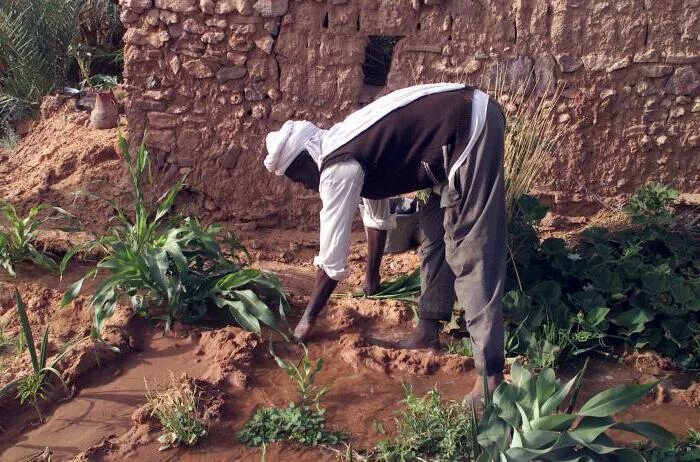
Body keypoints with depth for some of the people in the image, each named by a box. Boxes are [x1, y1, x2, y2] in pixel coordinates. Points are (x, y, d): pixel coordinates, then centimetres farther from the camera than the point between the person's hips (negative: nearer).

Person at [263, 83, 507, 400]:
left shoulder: (339, 168, -13)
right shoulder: (343, 148, 15)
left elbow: (332, 258, -8)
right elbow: (376, 215, 30)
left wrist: (309, 318, 6)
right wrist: (372, 276, 42)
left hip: (472, 129, -10)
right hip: (465, 126, 10)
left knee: (470, 252, -12)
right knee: (435, 231, 16)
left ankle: (491, 375, -11)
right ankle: (427, 334, 26)